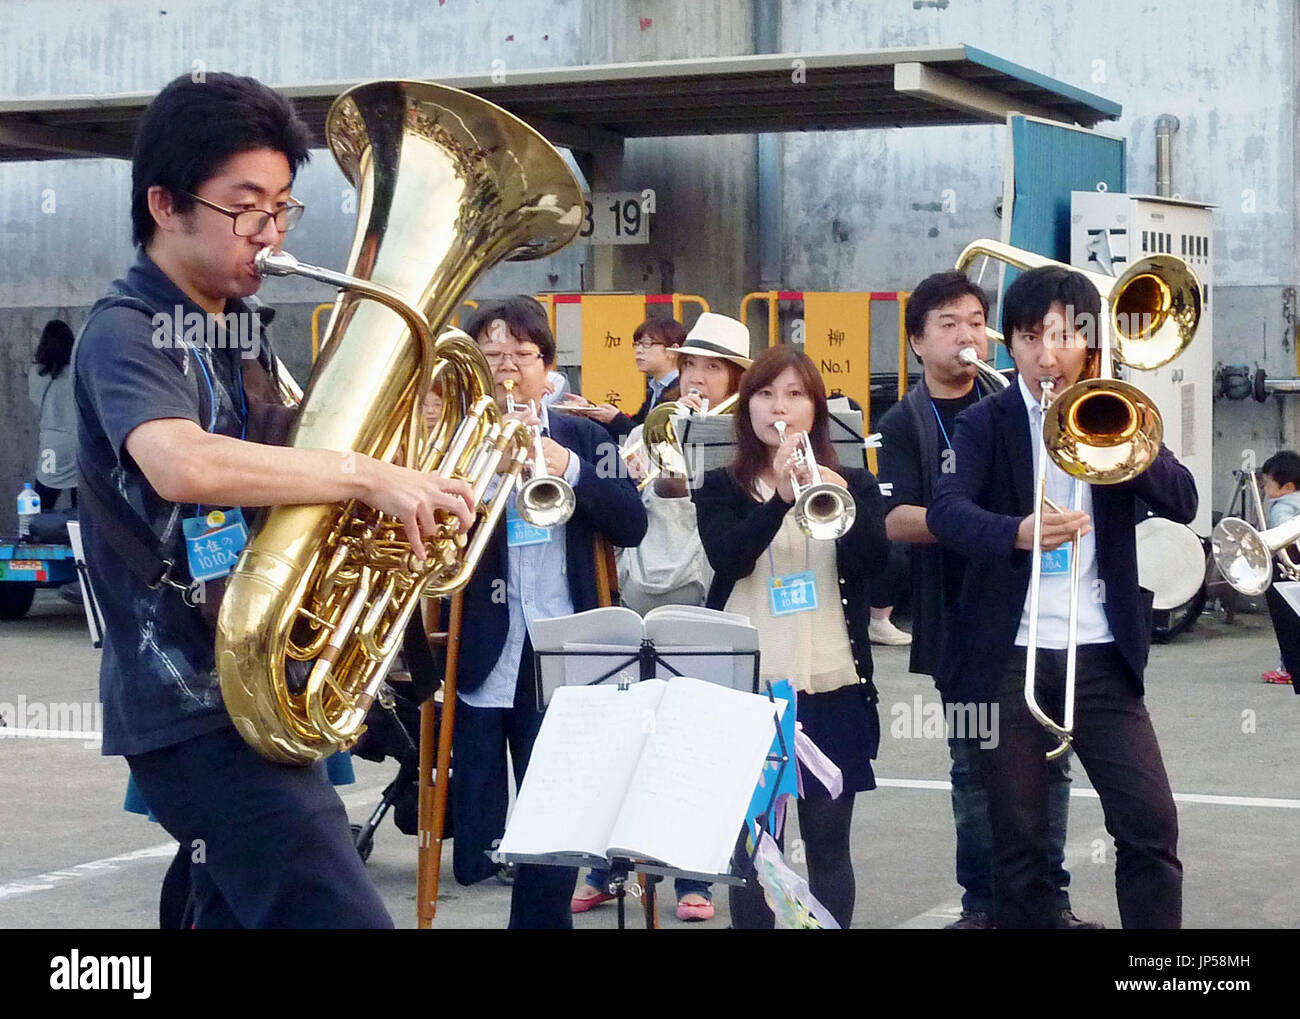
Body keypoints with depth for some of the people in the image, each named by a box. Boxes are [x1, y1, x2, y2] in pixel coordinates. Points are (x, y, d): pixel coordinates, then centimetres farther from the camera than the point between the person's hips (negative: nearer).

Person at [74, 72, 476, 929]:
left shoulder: (239, 330, 14)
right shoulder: (126, 335, -15)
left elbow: (279, 458, 23)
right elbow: (184, 466, -35)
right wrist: (370, 476, -29)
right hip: (196, 704, -9)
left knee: (243, 910, 15)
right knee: (340, 913, -17)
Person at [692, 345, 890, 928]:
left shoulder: (851, 485, 8)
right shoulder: (721, 489, 6)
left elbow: (877, 559, -10)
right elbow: (727, 556, -14)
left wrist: (842, 498, -29)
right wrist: (780, 498, -30)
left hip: (831, 687, 1)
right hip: (746, 684, 0)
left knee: (828, 844, 4)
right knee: (750, 845, 3)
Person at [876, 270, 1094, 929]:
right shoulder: (904, 425, 3)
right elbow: (896, 520, -10)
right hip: (960, 619, -1)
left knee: (1046, 757, 2)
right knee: (973, 765, 5)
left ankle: (1051, 895, 11)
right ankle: (981, 901, 14)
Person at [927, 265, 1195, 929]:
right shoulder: (986, 424, 1)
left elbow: (1182, 502, -4)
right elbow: (946, 511, -17)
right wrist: (1017, 531, -37)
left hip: (1102, 654, 1)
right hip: (1007, 657, -1)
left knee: (1152, 824, -5)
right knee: (1018, 838, 3)